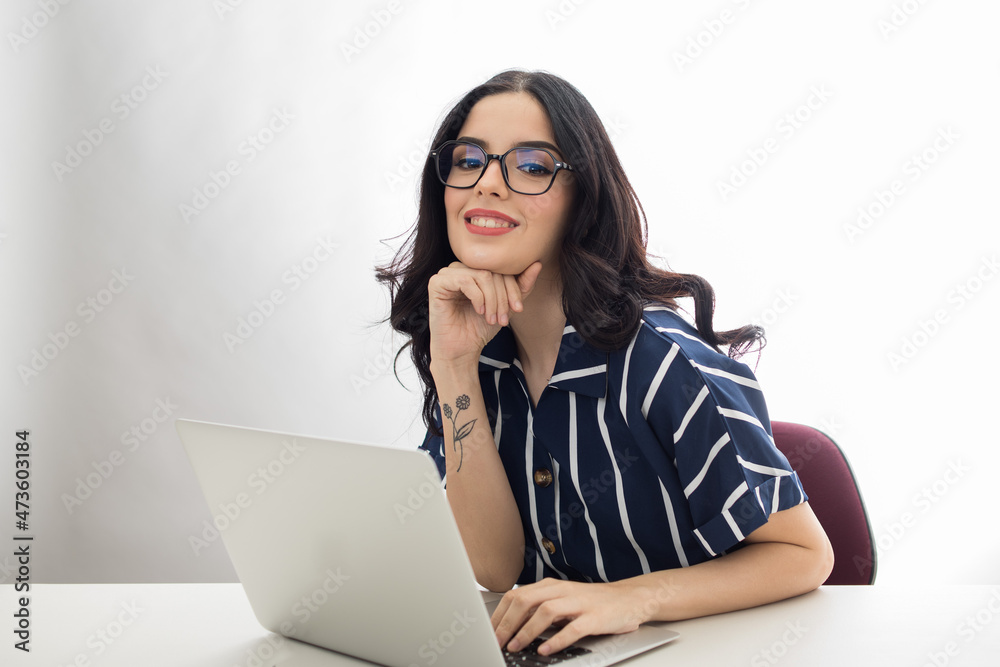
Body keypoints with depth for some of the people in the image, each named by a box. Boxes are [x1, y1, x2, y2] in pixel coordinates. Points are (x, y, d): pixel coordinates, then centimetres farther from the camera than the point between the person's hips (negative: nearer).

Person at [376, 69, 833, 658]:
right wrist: (454, 367, -16)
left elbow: (806, 554, -11)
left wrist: (635, 598, -24)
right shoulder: (485, 362, -3)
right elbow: (497, 571, -10)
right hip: (563, 653, 4)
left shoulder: (662, 361, -19)